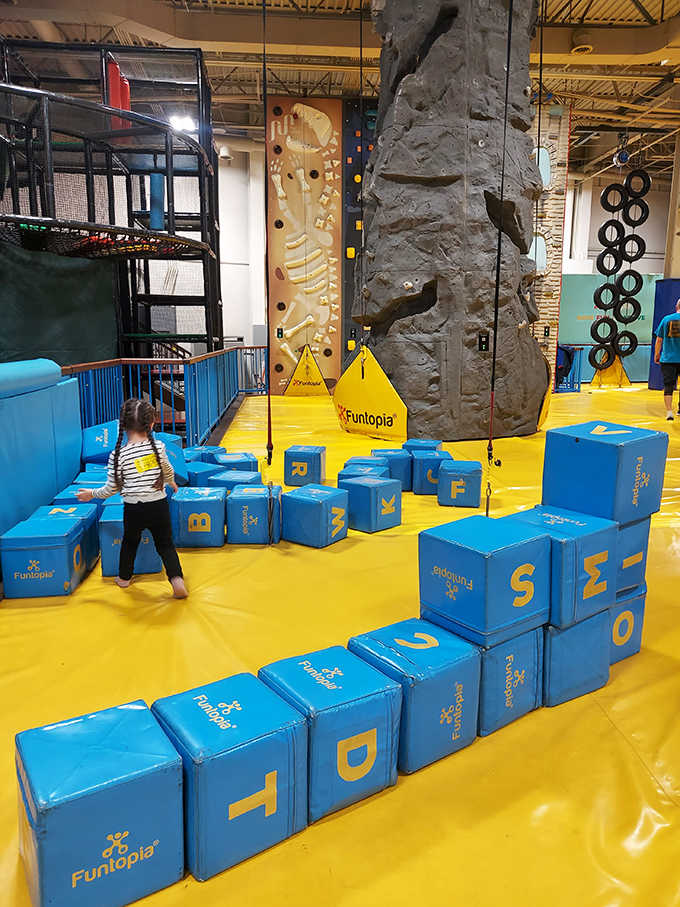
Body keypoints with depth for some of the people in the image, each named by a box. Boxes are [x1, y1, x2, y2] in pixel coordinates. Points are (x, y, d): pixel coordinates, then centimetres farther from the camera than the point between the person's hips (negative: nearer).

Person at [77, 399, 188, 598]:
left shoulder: (118, 455, -12)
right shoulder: (158, 447, -7)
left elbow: (111, 488, -4)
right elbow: (168, 471, 12)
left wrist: (91, 493, 15)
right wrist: (171, 482, 35)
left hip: (133, 509, 0)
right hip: (159, 506, 0)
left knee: (130, 542, 25)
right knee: (165, 544, 12)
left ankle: (124, 577, 42)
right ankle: (176, 578, -5)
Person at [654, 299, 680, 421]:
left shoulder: (666, 319, 0)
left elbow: (659, 340, 5)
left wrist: (656, 354, 16)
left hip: (668, 359, 0)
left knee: (668, 386, 2)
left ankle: (669, 412, -7)